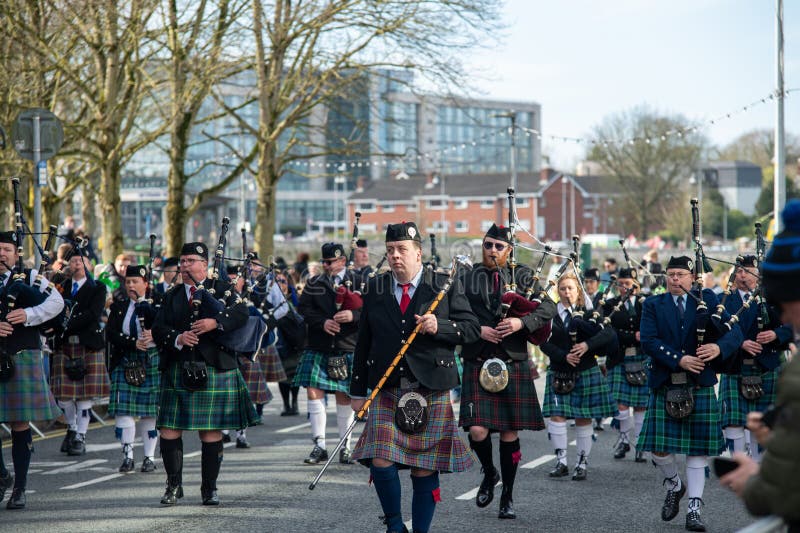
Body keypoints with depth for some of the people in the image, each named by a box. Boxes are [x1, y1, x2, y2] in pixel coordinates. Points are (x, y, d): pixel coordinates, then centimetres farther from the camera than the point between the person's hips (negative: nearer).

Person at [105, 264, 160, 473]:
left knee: (150, 412, 2)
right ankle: (128, 456, -2)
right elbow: (111, 334, -3)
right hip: (124, 365, 1)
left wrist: (154, 335, -22)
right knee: (123, 410, -6)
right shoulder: (118, 308, 10)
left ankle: (150, 457, 10)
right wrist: (133, 343, -17)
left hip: (151, 364, -1)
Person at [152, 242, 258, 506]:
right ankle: (174, 485, 10)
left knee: (211, 432, 1)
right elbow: (158, 329, 7)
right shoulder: (172, 295, 16)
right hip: (177, 372, 3)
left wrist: (216, 322, -25)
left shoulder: (221, 288, 6)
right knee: (169, 430, -3)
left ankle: (209, 489, 11)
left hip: (214, 371, -3)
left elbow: (241, 312, -10)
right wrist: (177, 339, -13)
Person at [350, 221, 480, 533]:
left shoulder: (446, 287, 2)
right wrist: (358, 391, 11)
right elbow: (364, 342, 13)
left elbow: (472, 329, 1)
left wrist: (439, 327, -18)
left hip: (431, 392, -1)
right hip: (385, 391, 2)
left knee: (425, 469, 2)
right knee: (381, 461, -12)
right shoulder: (375, 288, 9)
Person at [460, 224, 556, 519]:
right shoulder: (467, 278, 6)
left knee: (510, 432, 5)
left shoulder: (523, 277, 7)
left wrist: (521, 323, -17)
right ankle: (489, 474, 19)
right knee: (477, 431, -12)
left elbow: (548, 308, -1)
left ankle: (507, 496, 18)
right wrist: (476, 330, -13)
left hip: (514, 365, 1)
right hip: (478, 364, -1)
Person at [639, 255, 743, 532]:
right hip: (664, 385, 0)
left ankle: (694, 510, 6)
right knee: (659, 447, -3)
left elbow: (735, 331, 1)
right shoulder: (653, 305, 6)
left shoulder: (707, 300, 7)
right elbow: (648, 340, -7)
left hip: (700, 385, 0)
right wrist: (679, 360, -19)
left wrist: (719, 347, -20)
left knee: (698, 450, 0)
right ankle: (675, 485, 27)